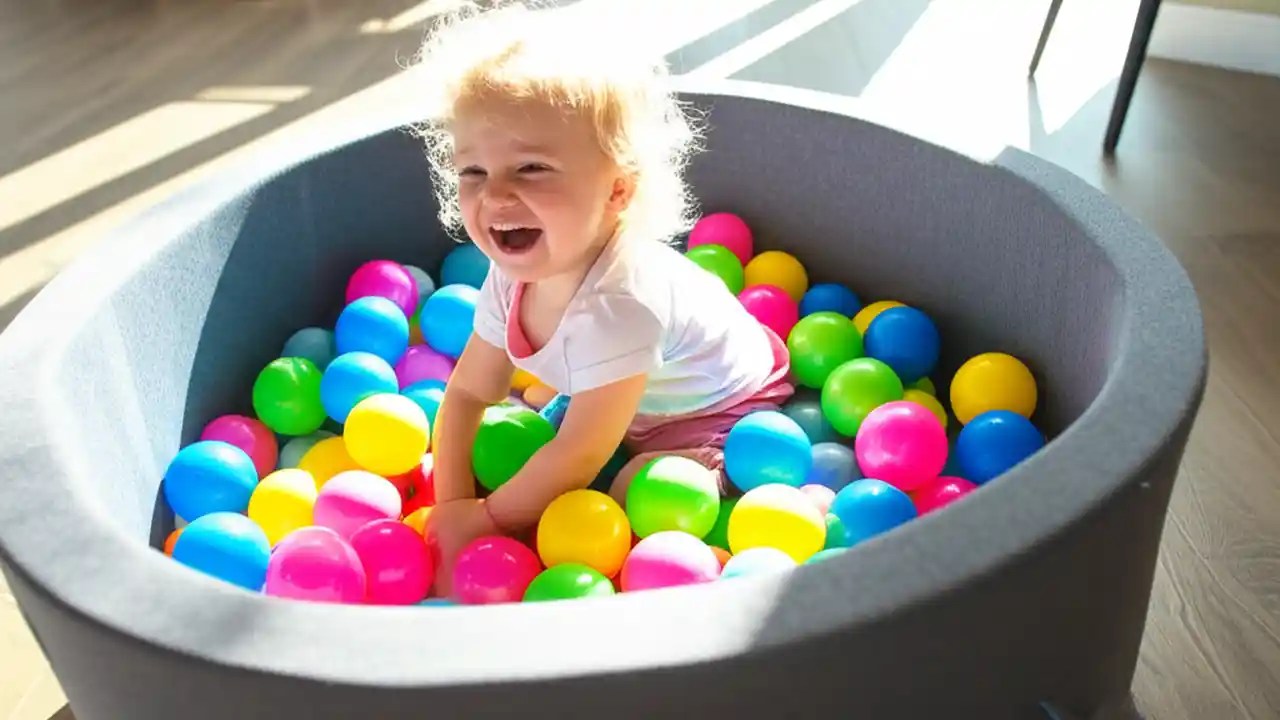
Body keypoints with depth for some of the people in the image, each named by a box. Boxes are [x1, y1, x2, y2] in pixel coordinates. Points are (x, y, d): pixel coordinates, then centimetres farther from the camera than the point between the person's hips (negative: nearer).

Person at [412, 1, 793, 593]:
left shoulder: (617, 303, -43)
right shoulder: (513, 277, -18)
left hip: (722, 413, -8)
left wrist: (489, 517, -18)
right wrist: (451, 507, -14)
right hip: (639, 405, 8)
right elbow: (467, 394, -5)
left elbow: (580, 454, -32)